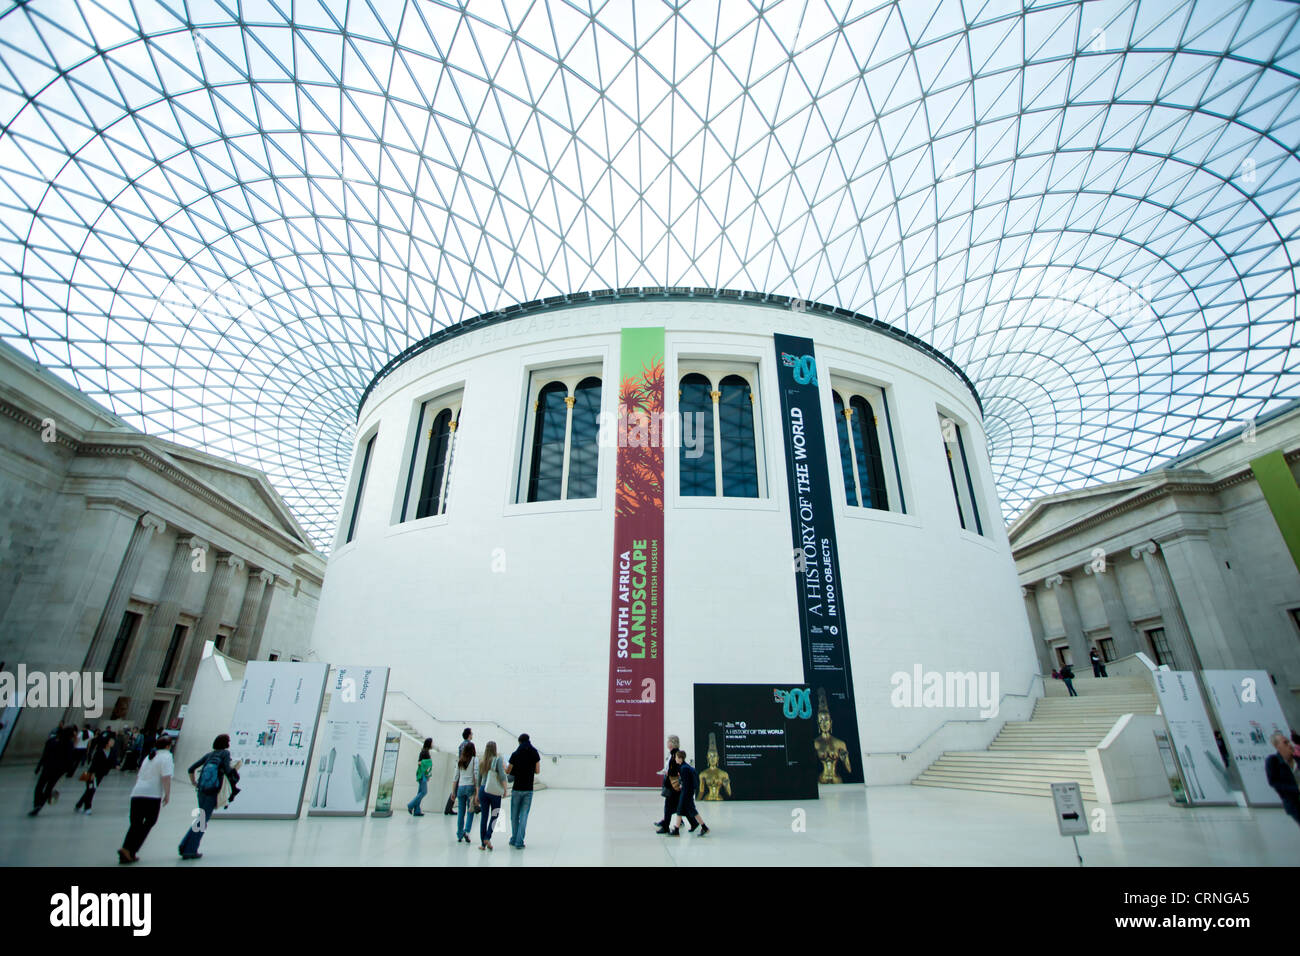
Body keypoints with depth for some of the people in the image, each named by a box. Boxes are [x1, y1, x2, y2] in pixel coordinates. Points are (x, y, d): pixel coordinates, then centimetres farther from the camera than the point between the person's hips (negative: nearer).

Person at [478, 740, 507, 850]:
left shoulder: (481, 762, 7)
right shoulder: (498, 759, -6)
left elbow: (478, 779, 10)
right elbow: (502, 776, -12)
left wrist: (477, 794, 17)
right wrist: (505, 789, -2)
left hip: (483, 790, 4)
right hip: (495, 792, -4)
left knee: (484, 816, 11)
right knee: (494, 816, 10)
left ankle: (482, 843, 13)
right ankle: (487, 838, -3)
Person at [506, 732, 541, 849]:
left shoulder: (515, 754, -6)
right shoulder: (535, 754, -1)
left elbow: (508, 771, 0)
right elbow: (537, 771, 3)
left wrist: (504, 766, 21)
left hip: (517, 789, -1)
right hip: (529, 790, 1)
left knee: (514, 816, 14)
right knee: (524, 816, 4)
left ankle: (514, 839, 23)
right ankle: (519, 842, 0)